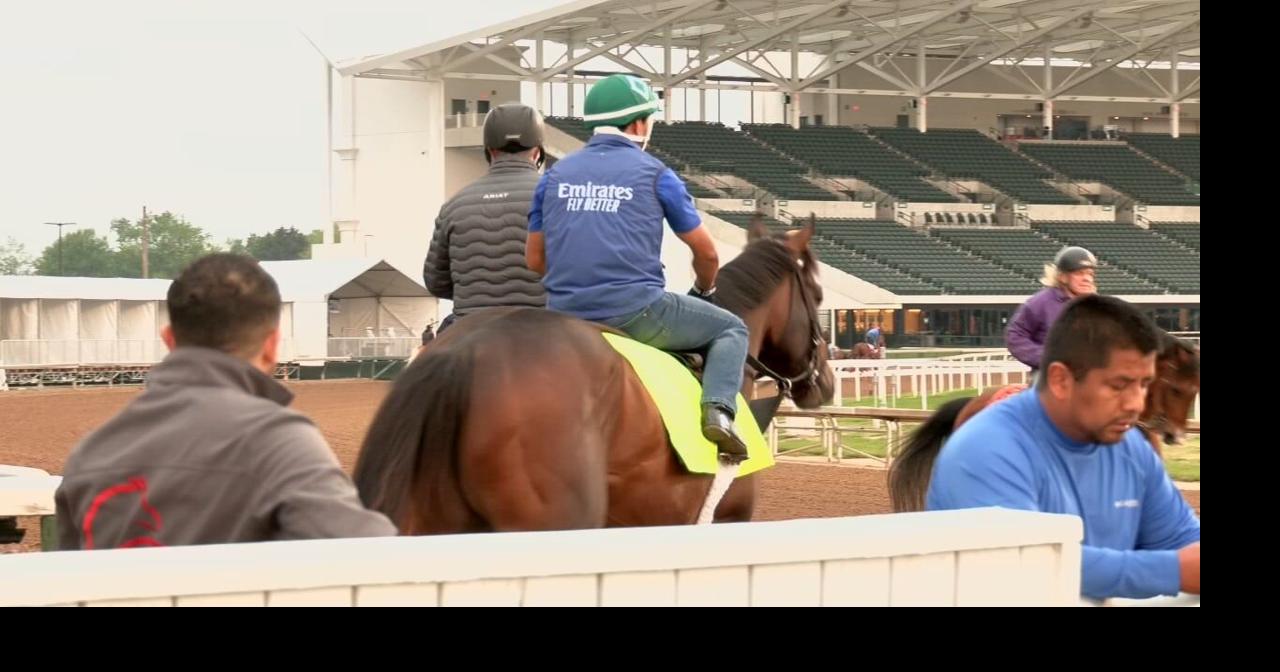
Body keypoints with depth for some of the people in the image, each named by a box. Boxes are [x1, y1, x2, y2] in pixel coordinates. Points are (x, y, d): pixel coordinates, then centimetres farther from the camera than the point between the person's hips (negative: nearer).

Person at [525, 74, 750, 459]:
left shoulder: (557, 175, 12)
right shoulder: (653, 174, 2)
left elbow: (534, 259, 14)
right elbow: (706, 253, 9)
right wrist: (704, 290, 31)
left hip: (564, 318, 4)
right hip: (637, 312, -4)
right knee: (731, 330, 15)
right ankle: (718, 410, -9)